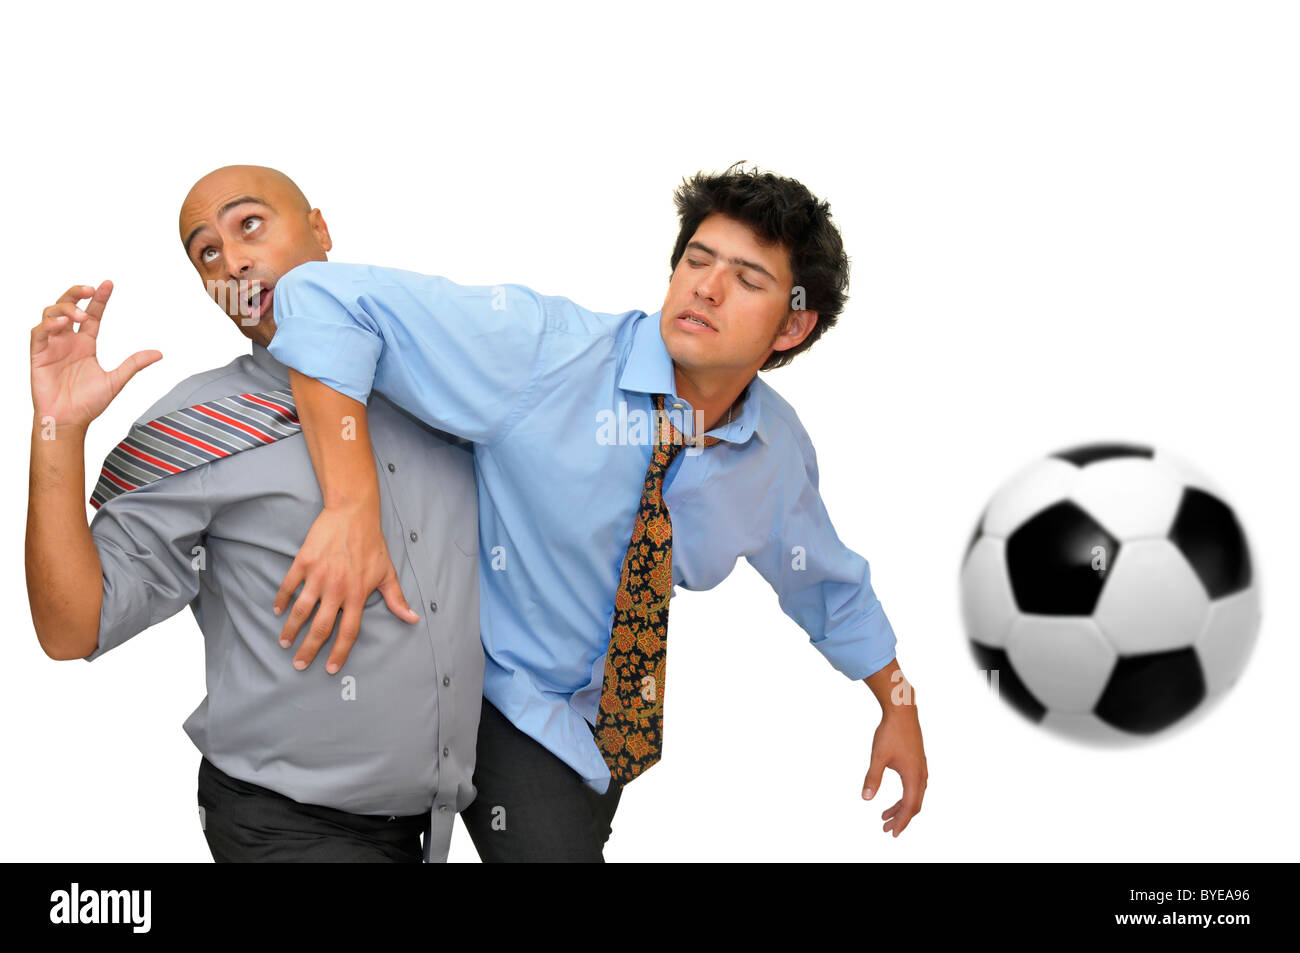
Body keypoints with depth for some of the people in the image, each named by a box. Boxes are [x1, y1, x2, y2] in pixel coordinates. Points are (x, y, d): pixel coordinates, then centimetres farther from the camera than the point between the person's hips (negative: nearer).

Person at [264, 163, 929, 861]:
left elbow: (829, 584, 11)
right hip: (508, 707, -5)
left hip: (618, 713, 5)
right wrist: (352, 506, -42)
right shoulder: (543, 352, -28)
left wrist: (900, 709, 16)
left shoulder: (781, 450, -10)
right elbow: (328, 297, -34)